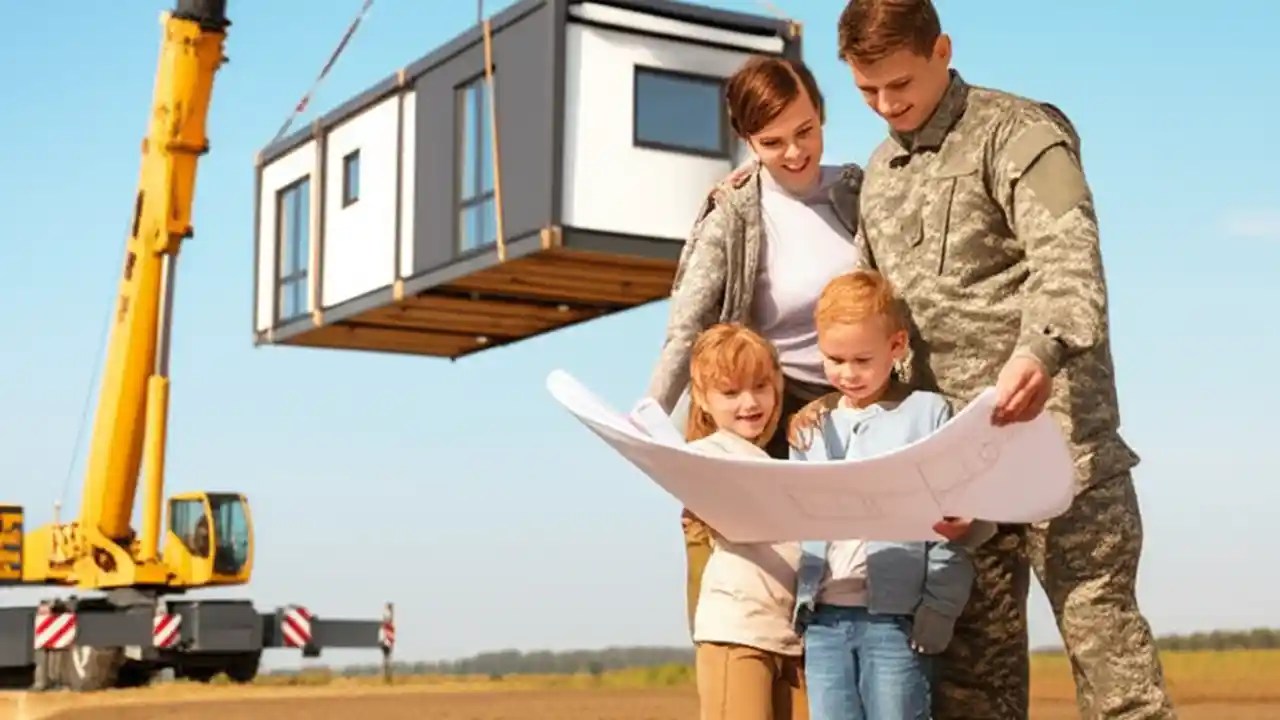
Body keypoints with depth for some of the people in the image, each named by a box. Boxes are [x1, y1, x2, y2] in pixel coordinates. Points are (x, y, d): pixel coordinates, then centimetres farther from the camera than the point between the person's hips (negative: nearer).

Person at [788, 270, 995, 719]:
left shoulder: (927, 413, 3)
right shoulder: (812, 427, 15)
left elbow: (958, 519, -2)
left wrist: (937, 612, -9)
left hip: (896, 617, -4)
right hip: (822, 618, 4)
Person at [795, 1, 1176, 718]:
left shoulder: (1015, 132, -6)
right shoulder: (879, 175, 17)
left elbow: (1069, 254, -21)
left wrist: (1040, 350, -39)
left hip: (1048, 421, -7)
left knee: (1097, 613, -5)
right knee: (973, 634, 7)